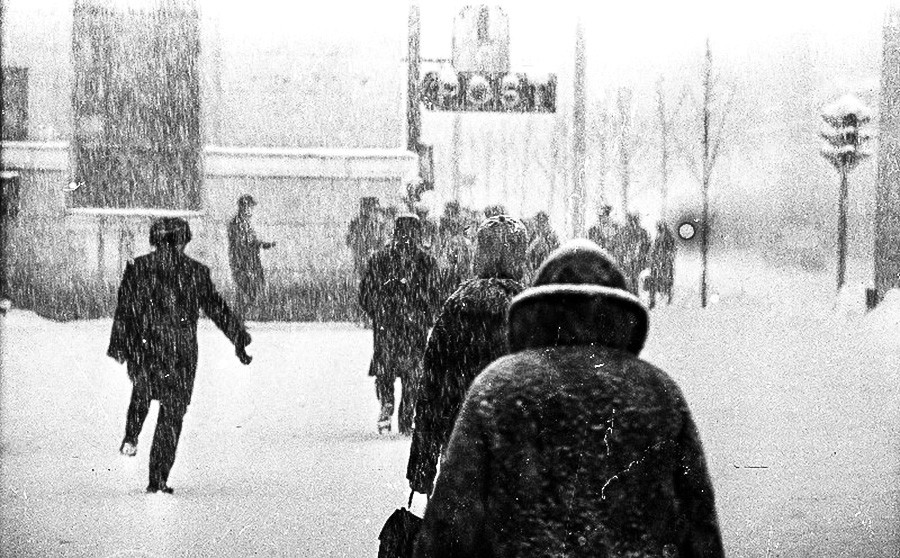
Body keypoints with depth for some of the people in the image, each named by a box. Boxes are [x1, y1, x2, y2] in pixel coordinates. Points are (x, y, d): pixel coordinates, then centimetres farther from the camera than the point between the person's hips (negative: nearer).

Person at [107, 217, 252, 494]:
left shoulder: (137, 268, -1)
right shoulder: (196, 272, -3)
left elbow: (124, 310, -1)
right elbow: (217, 309, 3)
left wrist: (118, 346, 6)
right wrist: (239, 340, 13)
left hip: (143, 349, 1)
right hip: (180, 354, -1)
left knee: (142, 392, 32)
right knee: (172, 413, 7)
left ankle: (131, 437, 11)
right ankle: (158, 479, 6)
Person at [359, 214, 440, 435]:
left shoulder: (379, 258, 3)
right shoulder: (425, 260, -2)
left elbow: (365, 295, 4)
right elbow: (433, 297, -4)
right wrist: (427, 320, 11)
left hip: (384, 325, 1)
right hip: (414, 326, -1)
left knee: (383, 367, 12)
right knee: (411, 373, 7)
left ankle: (386, 403, -12)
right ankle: (406, 422, 6)